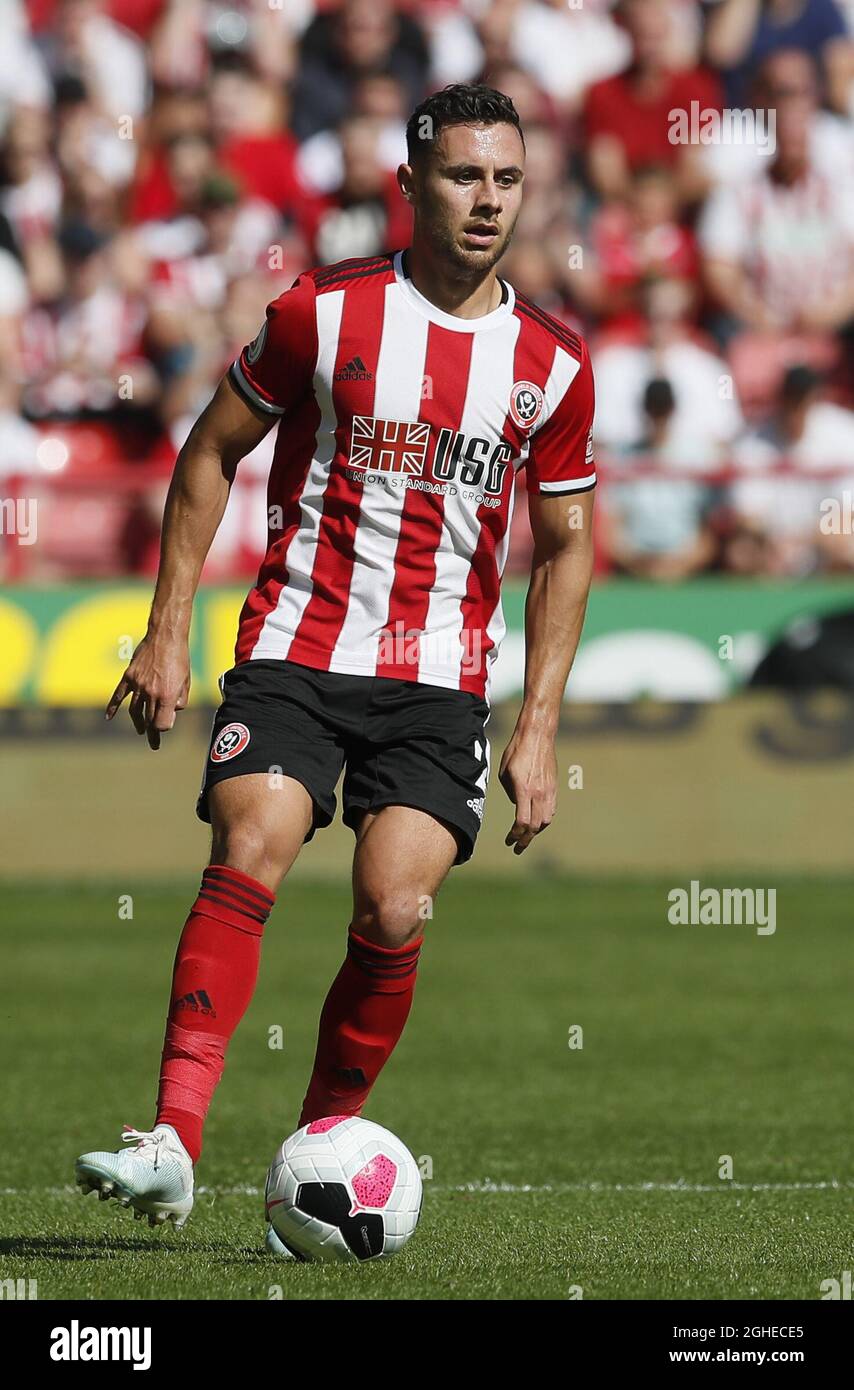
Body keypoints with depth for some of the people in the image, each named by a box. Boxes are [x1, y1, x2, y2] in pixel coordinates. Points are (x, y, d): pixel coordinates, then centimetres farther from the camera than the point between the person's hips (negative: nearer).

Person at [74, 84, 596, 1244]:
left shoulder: (554, 363, 4)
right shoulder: (324, 312, -2)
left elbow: (565, 545, 12)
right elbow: (212, 454, 7)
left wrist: (539, 732, 5)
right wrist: (169, 631, 0)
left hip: (440, 681, 2)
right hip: (295, 653, -1)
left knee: (392, 916, -12)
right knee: (247, 859, -21)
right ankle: (174, 1146, -25)